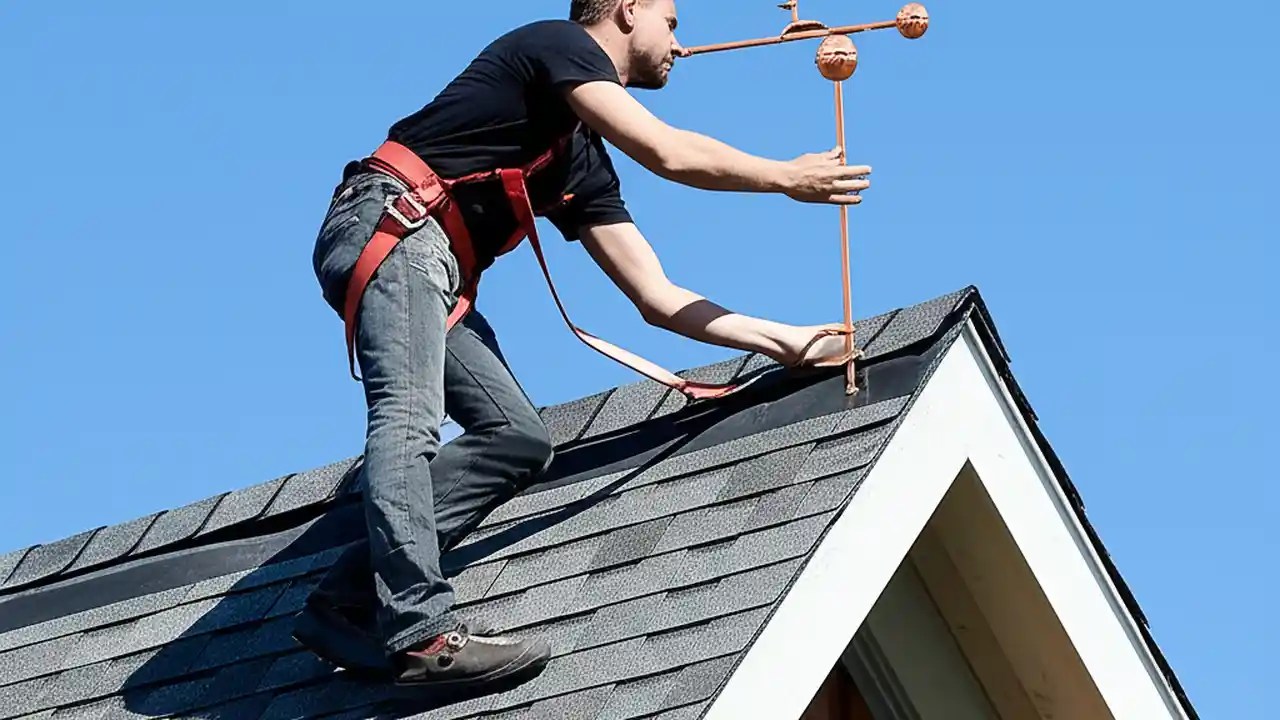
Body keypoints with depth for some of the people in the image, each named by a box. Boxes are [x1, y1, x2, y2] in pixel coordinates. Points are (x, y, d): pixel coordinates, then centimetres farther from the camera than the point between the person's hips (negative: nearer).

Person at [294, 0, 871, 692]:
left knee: (516, 439, -1)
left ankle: (350, 598, -8)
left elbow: (658, 298, 22)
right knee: (409, 415, -26)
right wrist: (788, 177, 5)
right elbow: (668, 153, -10)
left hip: (439, 276, 10)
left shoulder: (585, 164, 25)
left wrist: (786, 340, 19)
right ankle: (422, 630, -41)